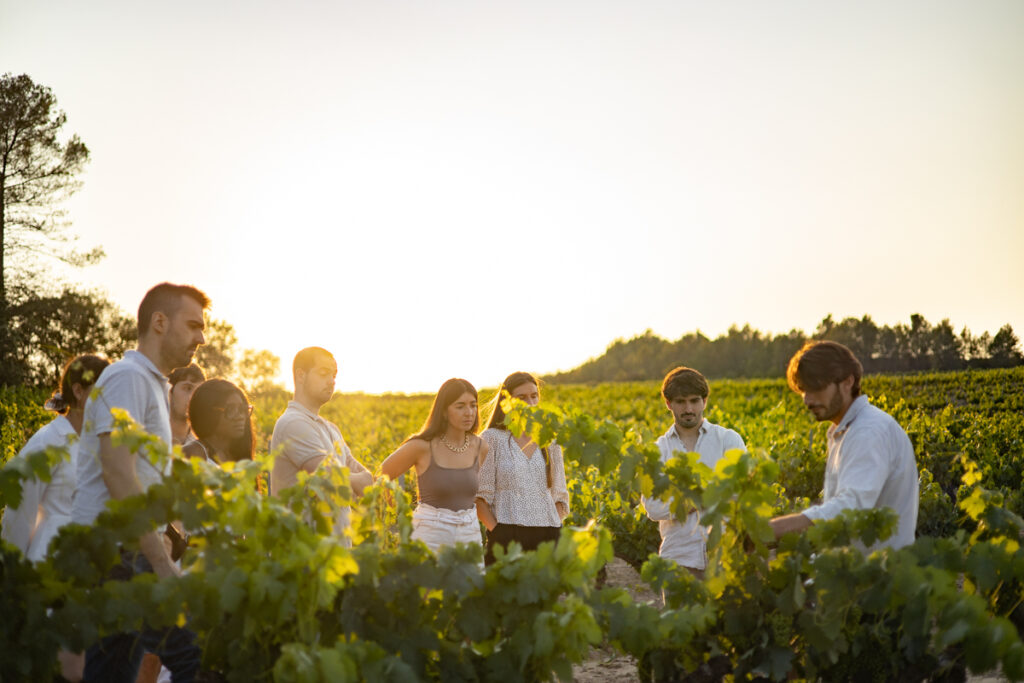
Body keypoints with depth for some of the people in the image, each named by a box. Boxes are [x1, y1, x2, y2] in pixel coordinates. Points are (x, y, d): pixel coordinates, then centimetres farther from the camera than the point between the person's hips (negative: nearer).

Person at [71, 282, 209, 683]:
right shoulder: (127, 378, -10)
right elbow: (117, 474, -20)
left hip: (131, 550, 10)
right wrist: (162, 562, -22)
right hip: (117, 553, -10)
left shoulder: (154, 386, 22)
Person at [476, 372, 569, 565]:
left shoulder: (550, 441, 14)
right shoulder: (492, 439, 1)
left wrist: (555, 530, 1)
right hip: (507, 539, -4)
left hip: (547, 538, 4)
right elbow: (479, 496, -1)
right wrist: (496, 531, -13)